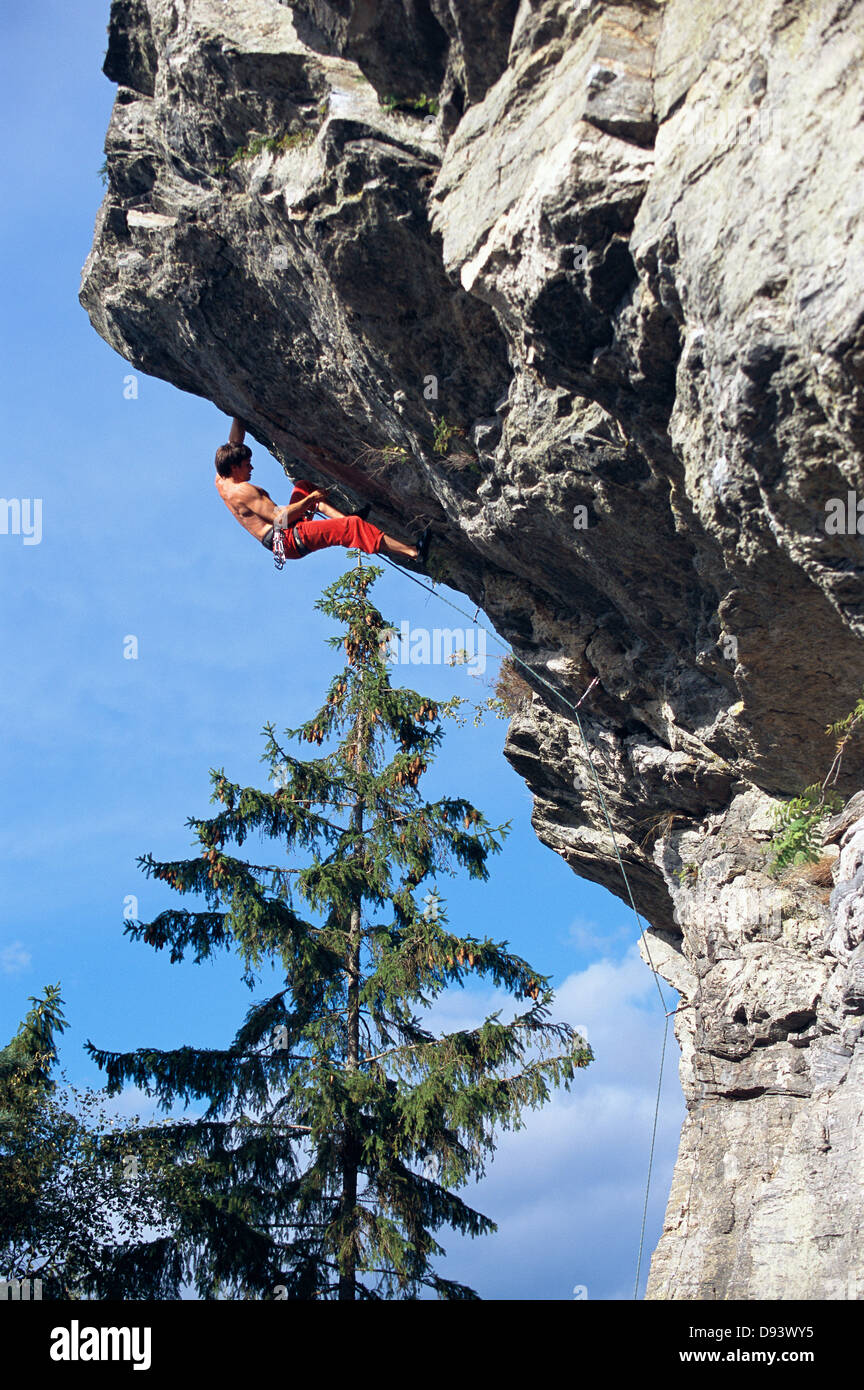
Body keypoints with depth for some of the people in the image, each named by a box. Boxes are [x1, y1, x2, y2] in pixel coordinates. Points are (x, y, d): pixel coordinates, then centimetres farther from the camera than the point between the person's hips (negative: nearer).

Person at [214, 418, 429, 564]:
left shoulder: (221, 481, 13)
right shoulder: (242, 491, -16)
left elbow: (234, 441, 26)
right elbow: (280, 518, -21)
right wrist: (311, 500, -13)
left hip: (279, 538, 11)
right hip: (288, 540, -11)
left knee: (304, 486, 29)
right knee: (352, 525, -24)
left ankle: (344, 518, 6)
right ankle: (413, 552, -31)